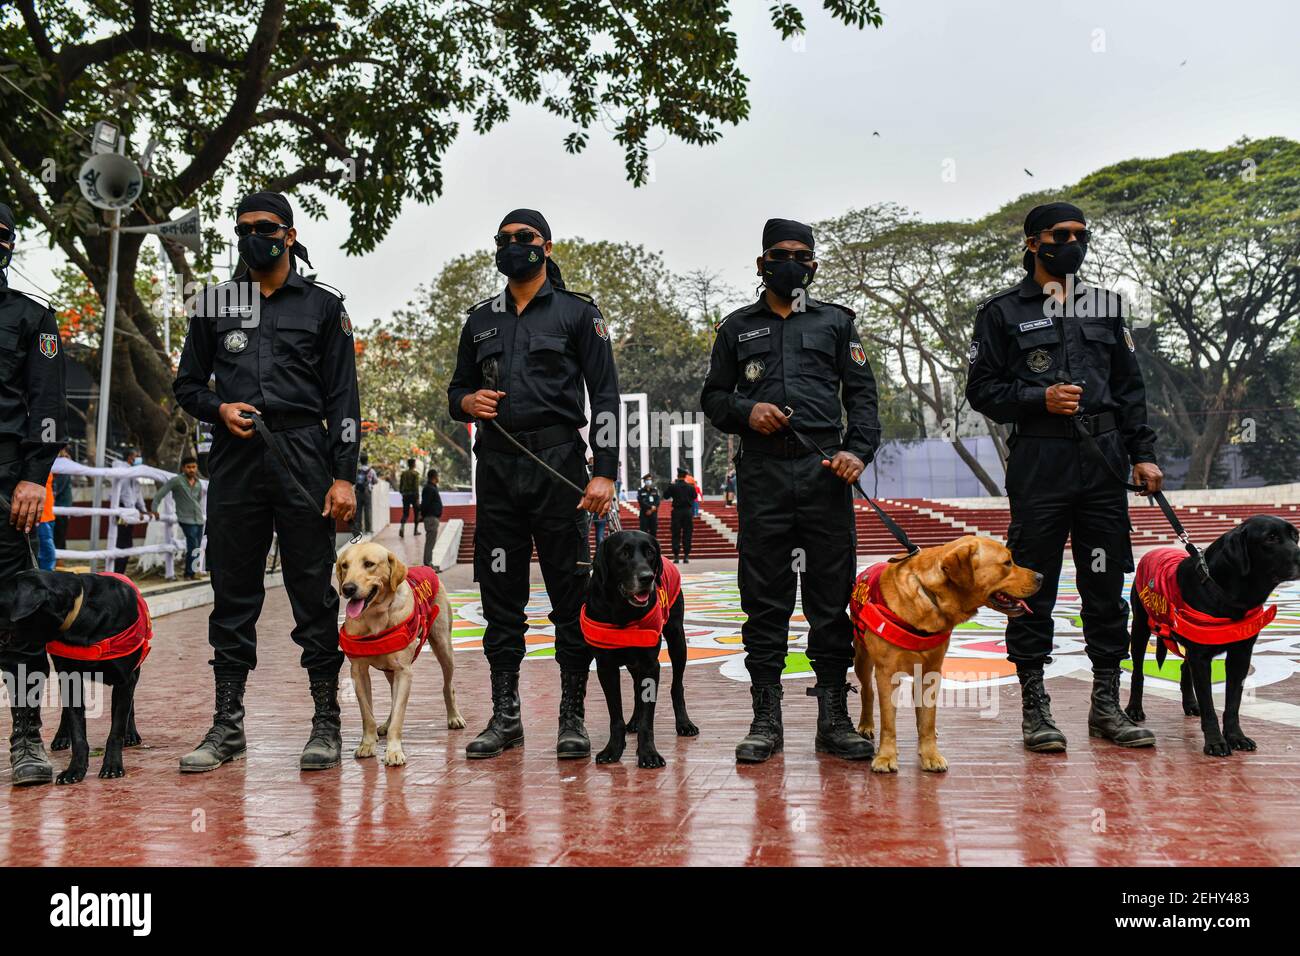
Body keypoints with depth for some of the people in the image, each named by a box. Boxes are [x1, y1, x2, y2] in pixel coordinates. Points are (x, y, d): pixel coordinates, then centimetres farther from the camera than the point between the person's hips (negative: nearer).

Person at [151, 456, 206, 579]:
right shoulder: (176, 481, -7)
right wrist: (154, 510, -10)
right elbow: (160, 494, -7)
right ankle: (189, 574, -3)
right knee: (194, 548, -15)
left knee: (196, 548, 8)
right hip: (186, 519, -6)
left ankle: (191, 573, 20)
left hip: (199, 519, 6)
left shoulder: (199, 483, 10)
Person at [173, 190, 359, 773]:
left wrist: (344, 476, -5)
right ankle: (228, 727, 15)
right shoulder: (214, 304, 16)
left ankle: (326, 724, 8)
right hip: (234, 459, 3)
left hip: (302, 455, -2)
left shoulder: (322, 307, 9)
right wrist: (219, 409, -4)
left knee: (314, 592, -1)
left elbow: (342, 398, 4)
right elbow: (187, 385, 19)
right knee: (232, 593, 6)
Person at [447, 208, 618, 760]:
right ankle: (505, 717, 16)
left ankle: (573, 718, 8)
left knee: (570, 593, -1)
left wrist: (604, 472, -11)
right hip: (497, 467, 4)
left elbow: (604, 396, -1)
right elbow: (457, 388, 25)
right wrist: (468, 401, -1)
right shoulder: (480, 320, 18)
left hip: (558, 464, -4)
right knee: (501, 596, 6)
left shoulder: (577, 313, 5)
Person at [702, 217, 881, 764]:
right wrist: (747, 412, -5)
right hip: (762, 473, 0)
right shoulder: (737, 327, 17)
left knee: (832, 595, 0)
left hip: (826, 471, 0)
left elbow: (861, 394, 11)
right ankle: (766, 720, 9)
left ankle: (834, 719, 9)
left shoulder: (836, 323, 16)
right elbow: (713, 397, 17)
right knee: (764, 597, 1)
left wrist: (858, 450, -6)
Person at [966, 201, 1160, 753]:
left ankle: (1107, 706, 18)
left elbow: (1130, 386, 17)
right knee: (1033, 588, 0)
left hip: (1103, 462, 4)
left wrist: (1143, 453, 9)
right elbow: (981, 389, 1)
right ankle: (1035, 710, 10)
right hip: (1039, 464, -4)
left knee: (1106, 585, 7)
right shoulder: (1003, 312, 5)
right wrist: (1040, 399, -14)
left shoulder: (1105, 307, 17)